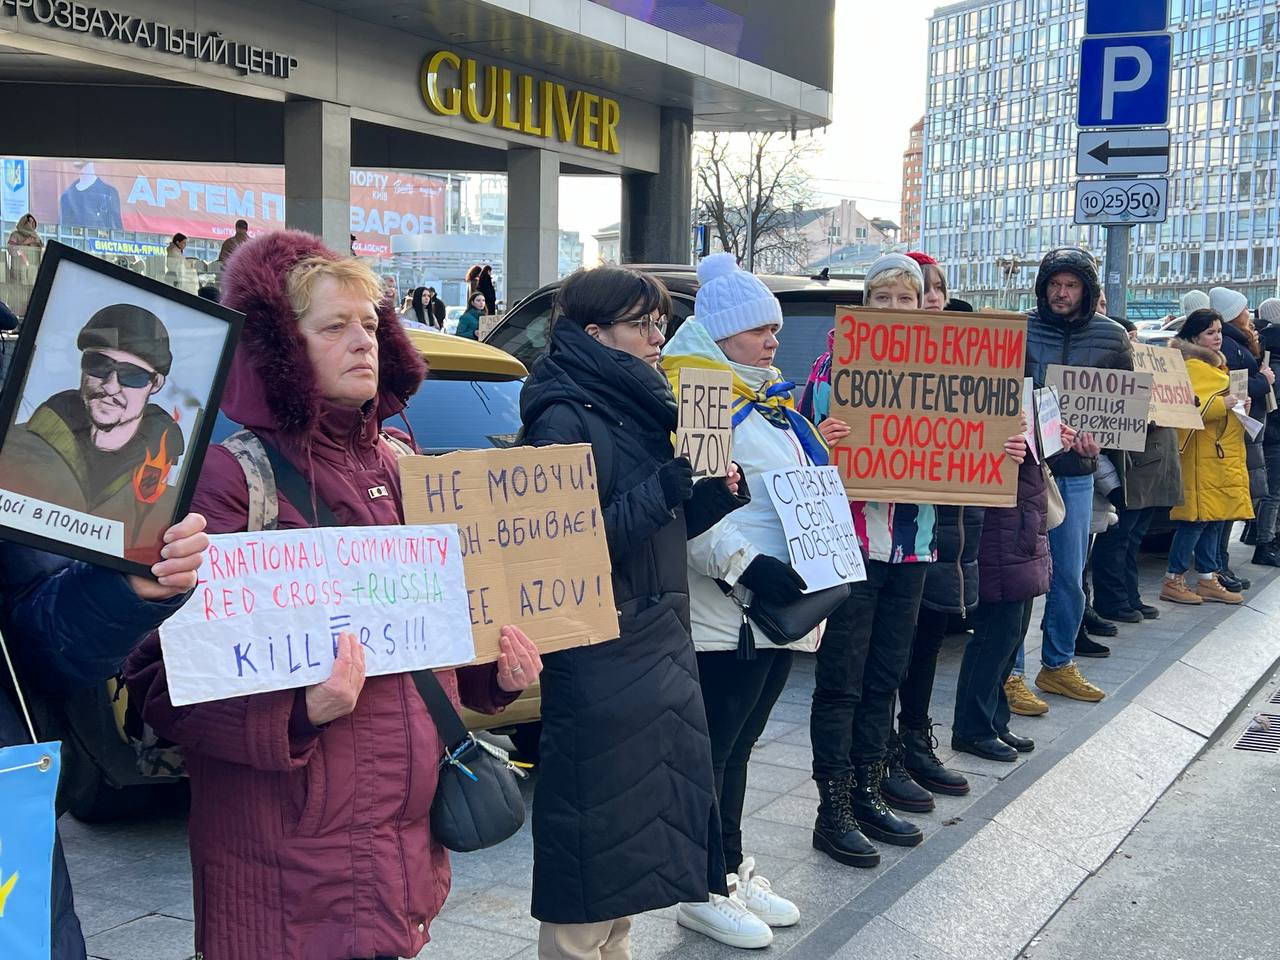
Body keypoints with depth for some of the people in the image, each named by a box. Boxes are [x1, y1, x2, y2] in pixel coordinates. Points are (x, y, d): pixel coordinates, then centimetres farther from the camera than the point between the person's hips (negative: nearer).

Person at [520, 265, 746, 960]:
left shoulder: (637, 410, 13)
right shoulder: (564, 420, -14)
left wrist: (717, 492, 0)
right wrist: (661, 491, -24)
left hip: (657, 649, 9)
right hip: (600, 661, -9)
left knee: (638, 830, 17)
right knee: (593, 846, 0)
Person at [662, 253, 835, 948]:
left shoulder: (765, 401, 17)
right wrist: (745, 564, -28)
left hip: (779, 605, 9)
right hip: (723, 612, -9)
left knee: (738, 745, 18)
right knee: (712, 750, 1)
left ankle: (734, 871, 29)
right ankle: (704, 891, 12)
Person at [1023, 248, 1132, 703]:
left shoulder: (1112, 337, 3)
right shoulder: (1020, 329, -4)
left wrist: (1097, 432, -13)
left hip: (1076, 473, 3)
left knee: (1069, 575, 11)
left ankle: (1058, 666, 26)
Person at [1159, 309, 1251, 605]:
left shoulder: (1217, 364, 19)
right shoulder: (1192, 367, -10)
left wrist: (1239, 406, 12)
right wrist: (1221, 405, -22)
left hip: (1223, 453, 9)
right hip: (1201, 455, -9)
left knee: (1215, 518, 9)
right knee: (1197, 517, -9)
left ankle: (1208, 580, 14)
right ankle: (1173, 581, -3)